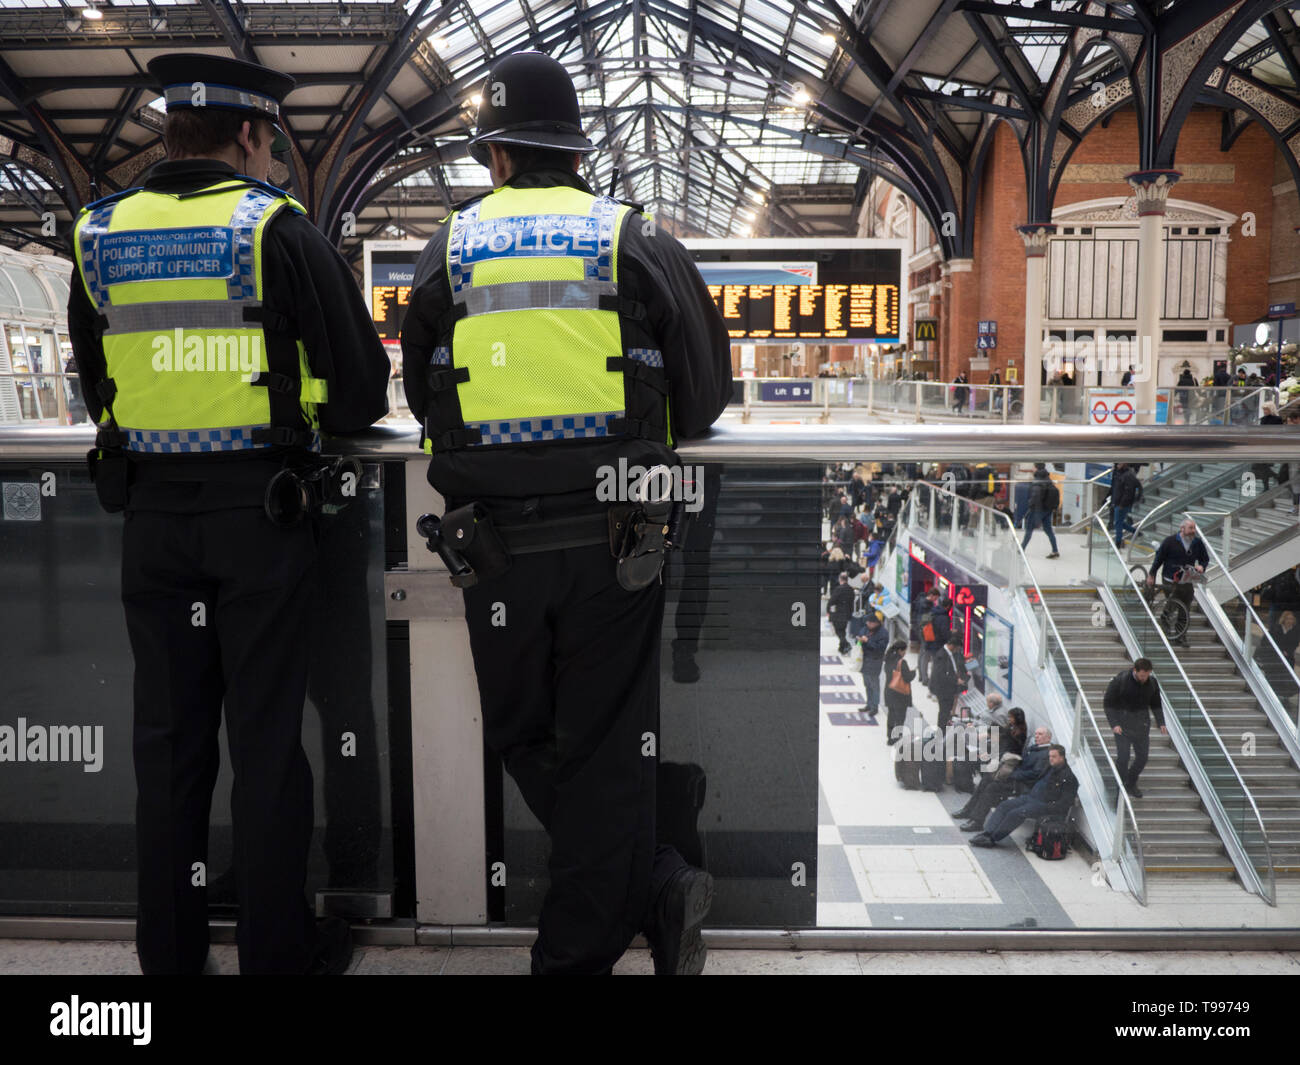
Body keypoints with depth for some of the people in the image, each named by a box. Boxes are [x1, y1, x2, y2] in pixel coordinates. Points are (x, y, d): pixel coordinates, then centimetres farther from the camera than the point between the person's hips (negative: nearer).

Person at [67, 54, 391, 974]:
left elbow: (96, 382, 15)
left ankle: (170, 946, 24)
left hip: (151, 510, 4)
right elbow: (362, 385, -7)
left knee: (168, 735, 13)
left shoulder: (101, 236, 7)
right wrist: (325, 418, 13)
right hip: (260, 506, -4)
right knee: (266, 738, 5)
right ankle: (279, 948, 16)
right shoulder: (277, 230, -8)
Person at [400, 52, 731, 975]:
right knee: (605, 749, 9)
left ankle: (657, 890, 12)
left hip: (496, 541, 1)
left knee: (523, 741, 15)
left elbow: (423, 395, 14)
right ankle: (580, 949, 17)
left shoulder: (450, 248, 7)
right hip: (612, 541, 0)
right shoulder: (637, 242, 3)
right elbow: (706, 396, 5)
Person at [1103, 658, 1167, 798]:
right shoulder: (1119, 680, -16)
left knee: (1142, 757, 4)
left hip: (1142, 723, 4)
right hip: (1123, 722, -4)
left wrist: (1161, 723, 1)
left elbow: (1156, 705, 12)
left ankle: (1131, 785, 25)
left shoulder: (1152, 682, -3)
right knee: (1123, 756, -7)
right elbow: (1107, 703, -10)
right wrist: (1114, 724, -19)